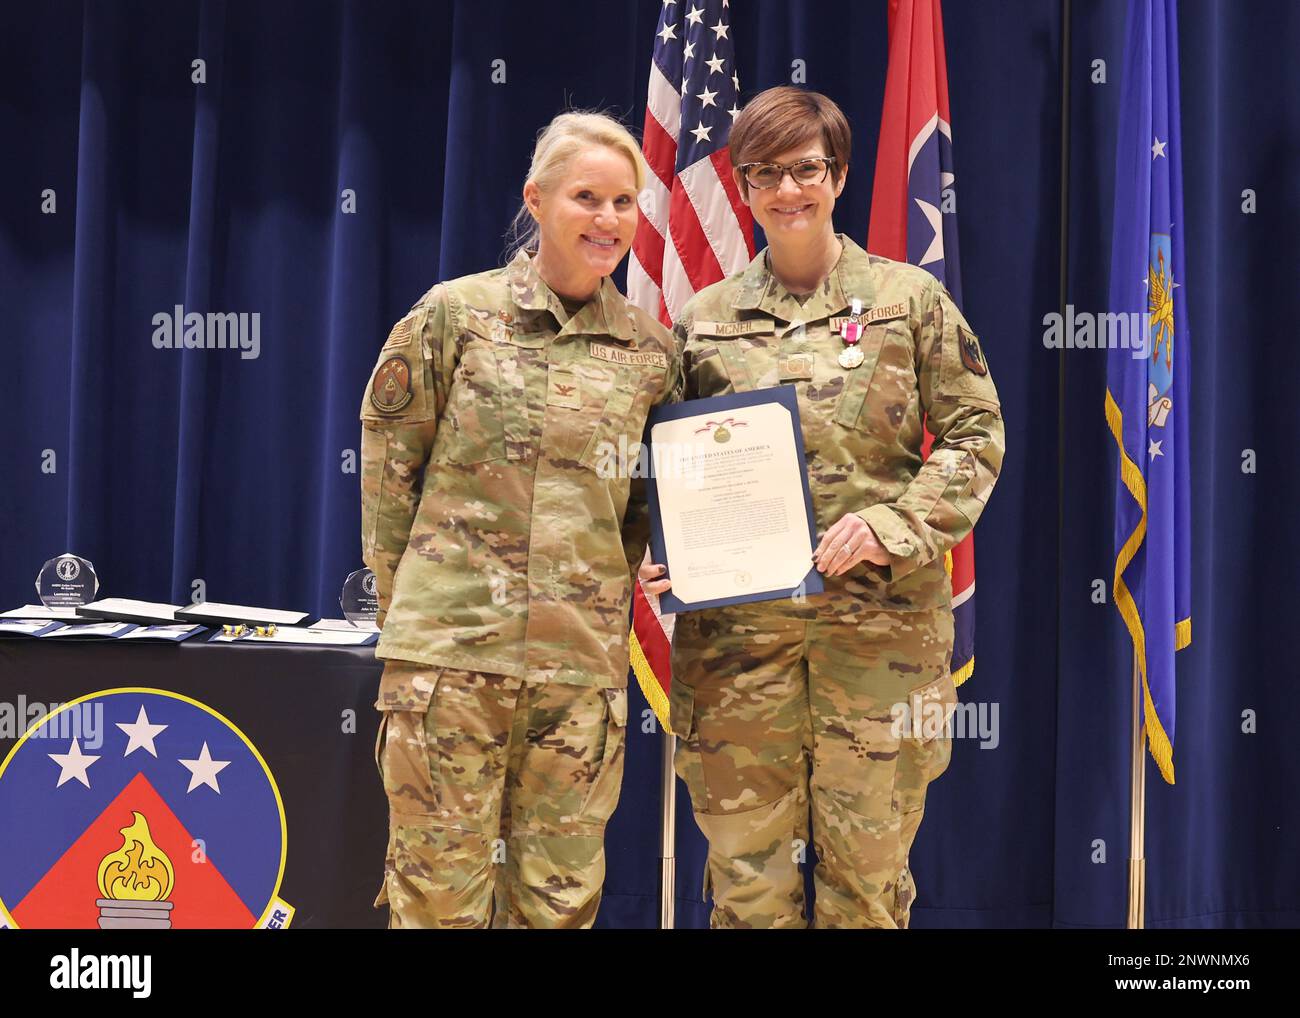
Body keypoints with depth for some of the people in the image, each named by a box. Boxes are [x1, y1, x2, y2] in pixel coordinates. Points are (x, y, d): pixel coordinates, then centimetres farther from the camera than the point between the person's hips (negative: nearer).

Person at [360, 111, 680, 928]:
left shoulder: (652, 353, 9)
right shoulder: (455, 315, 2)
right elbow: (388, 467, 5)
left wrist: (602, 594, 7)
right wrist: (413, 605, 5)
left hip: (584, 662, 3)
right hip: (450, 648, -2)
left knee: (561, 896, 9)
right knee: (439, 889, 2)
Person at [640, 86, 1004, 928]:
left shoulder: (908, 298, 6)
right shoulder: (706, 319, 11)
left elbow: (976, 435, 3)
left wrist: (895, 522, -11)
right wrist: (663, 551, -2)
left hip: (880, 615, -1)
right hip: (737, 621, 1)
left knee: (868, 864, 5)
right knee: (747, 868, 4)